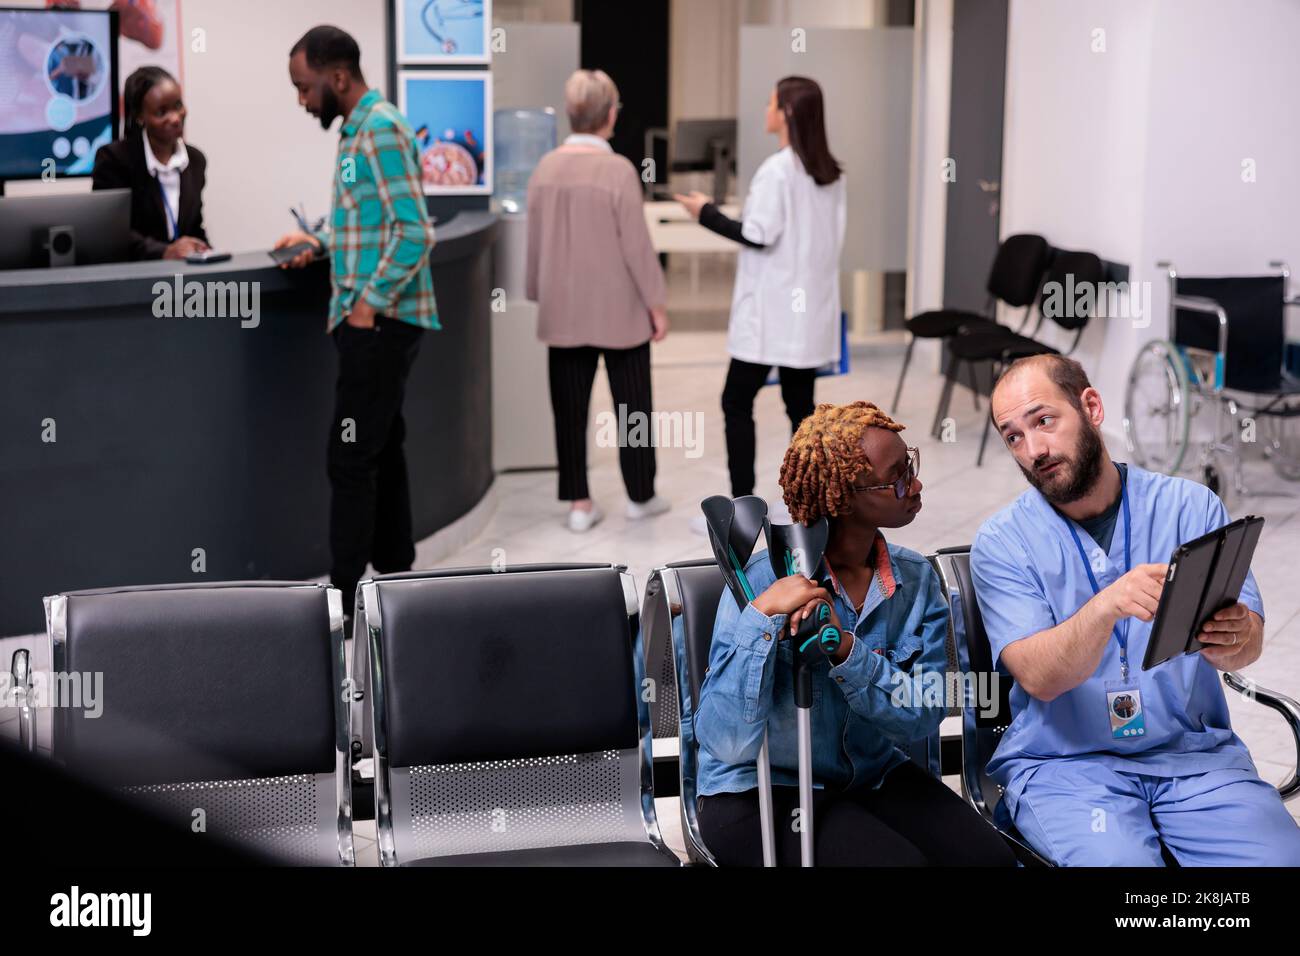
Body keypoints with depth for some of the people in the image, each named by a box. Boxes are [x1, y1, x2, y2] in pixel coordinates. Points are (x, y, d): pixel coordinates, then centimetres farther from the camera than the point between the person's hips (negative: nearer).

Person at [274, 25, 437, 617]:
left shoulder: (380, 129, -15)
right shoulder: (358, 129, 16)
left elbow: (415, 232, -22)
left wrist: (369, 303, -20)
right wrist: (320, 242, 13)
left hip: (380, 321, -10)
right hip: (373, 321, 10)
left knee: (351, 457, -7)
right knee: (380, 453, 12)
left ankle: (345, 595, -1)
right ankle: (394, 579, 19)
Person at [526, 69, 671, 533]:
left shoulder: (546, 168, -2)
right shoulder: (618, 170, -16)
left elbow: (535, 242, 6)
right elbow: (636, 244, -14)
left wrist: (540, 295, 19)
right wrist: (657, 303, -4)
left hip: (563, 311, 4)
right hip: (619, 311, -4)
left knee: (570, 408, 9)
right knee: (631, 403, 11)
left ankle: (578, 503, 14)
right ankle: (640, 496, 22)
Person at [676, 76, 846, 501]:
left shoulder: (777, 169, -15)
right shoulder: (831, 174, 9)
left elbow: (758, 235, -17)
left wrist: (706, 213, -6)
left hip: (772, 309, -8)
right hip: (808, 305, 8)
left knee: (737, 403, 0)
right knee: (800, 404, 10)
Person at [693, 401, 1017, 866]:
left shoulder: (916, 579, -4)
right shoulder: (765, 580, -19)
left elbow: (924, 718, -13)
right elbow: (725, 743, -26)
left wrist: (846, 650, -29)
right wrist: (762, 618, -36)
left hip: (874, 775, 5)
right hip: (762, 792, -5)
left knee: (988, 855, -15)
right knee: (899, 860, -26)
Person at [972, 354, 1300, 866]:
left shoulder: (1192, 506, 3)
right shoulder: (1001, 542, -1)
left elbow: (1250, 639, -2)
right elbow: (1039, 678, -12)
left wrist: (1236, 639, -27)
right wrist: (1107, 606, -31)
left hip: (1194, 751, 2)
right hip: (1062, 760, -2)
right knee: (1118, 861, -30)